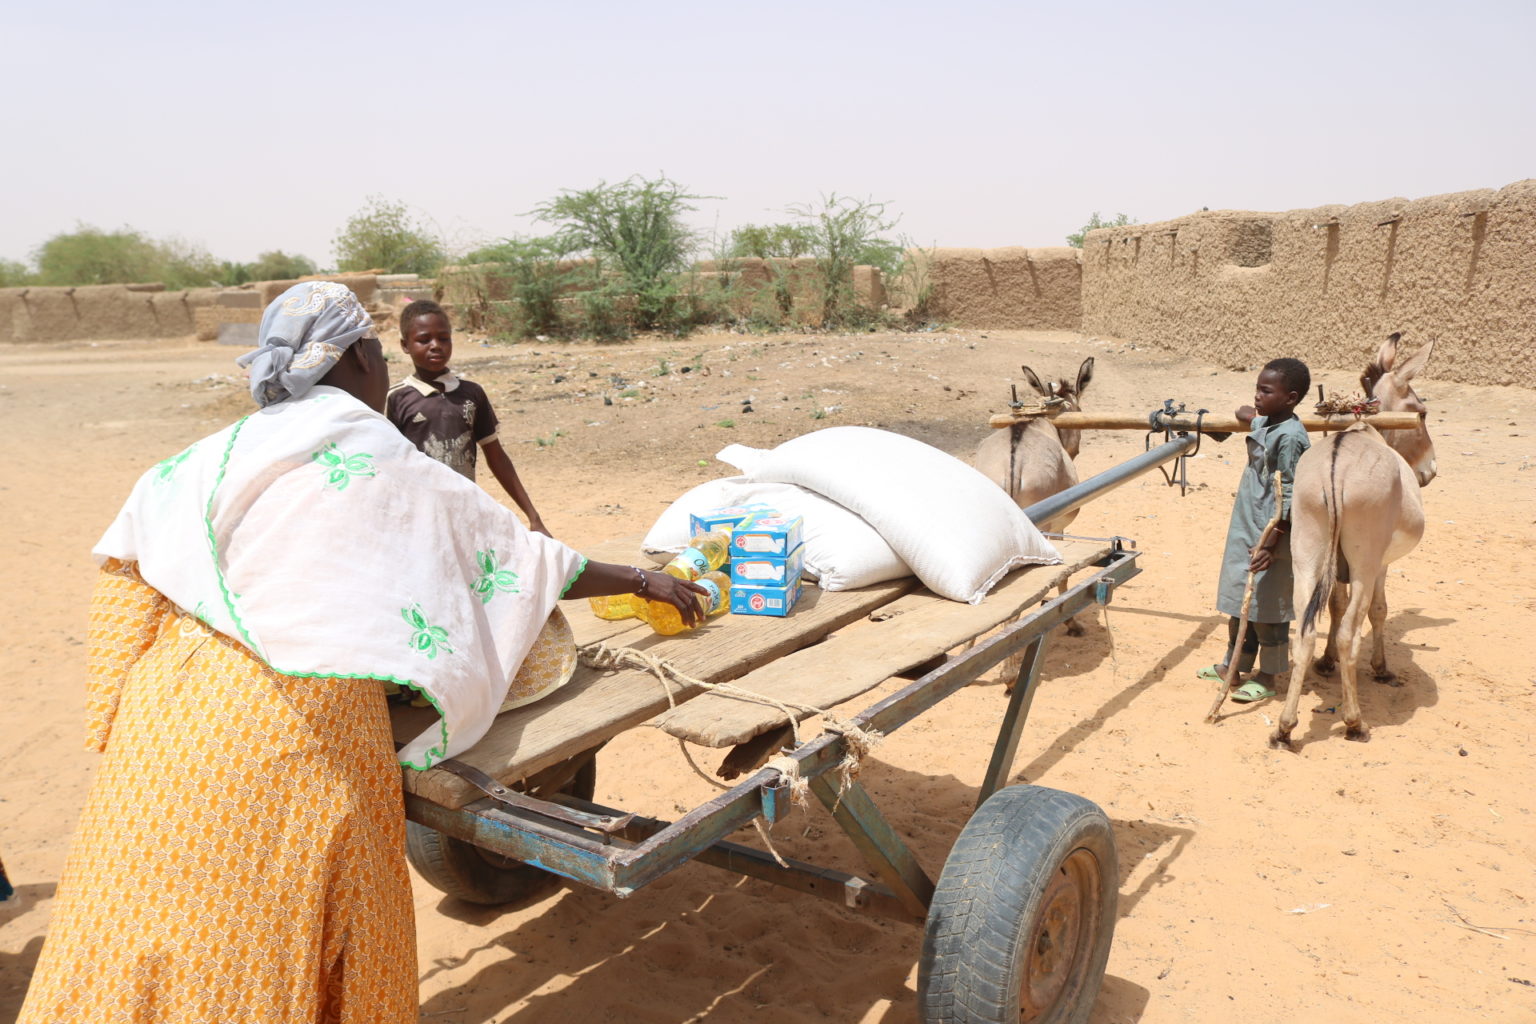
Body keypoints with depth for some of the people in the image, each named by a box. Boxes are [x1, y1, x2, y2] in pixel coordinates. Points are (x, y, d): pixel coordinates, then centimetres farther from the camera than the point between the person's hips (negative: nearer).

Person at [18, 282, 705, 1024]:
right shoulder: (387, 466, -3)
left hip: (172, 696, 6)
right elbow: (522, 556, 3)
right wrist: (646, 581, 14)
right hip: (291, 728, -6)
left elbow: (129, 553, 7)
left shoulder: (232, 448, 10)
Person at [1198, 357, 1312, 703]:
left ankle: (1268, 677, 15)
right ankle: (1234, 664, 32)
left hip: (1269, 536, -9)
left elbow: (1290, 498, -21)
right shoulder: (1263, 424, 5)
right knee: (1237, 599, 18)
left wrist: (1271, 544, -22)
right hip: (1244, 531, 9)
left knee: (1265, 607, 2)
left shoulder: (1290, 437, -19)